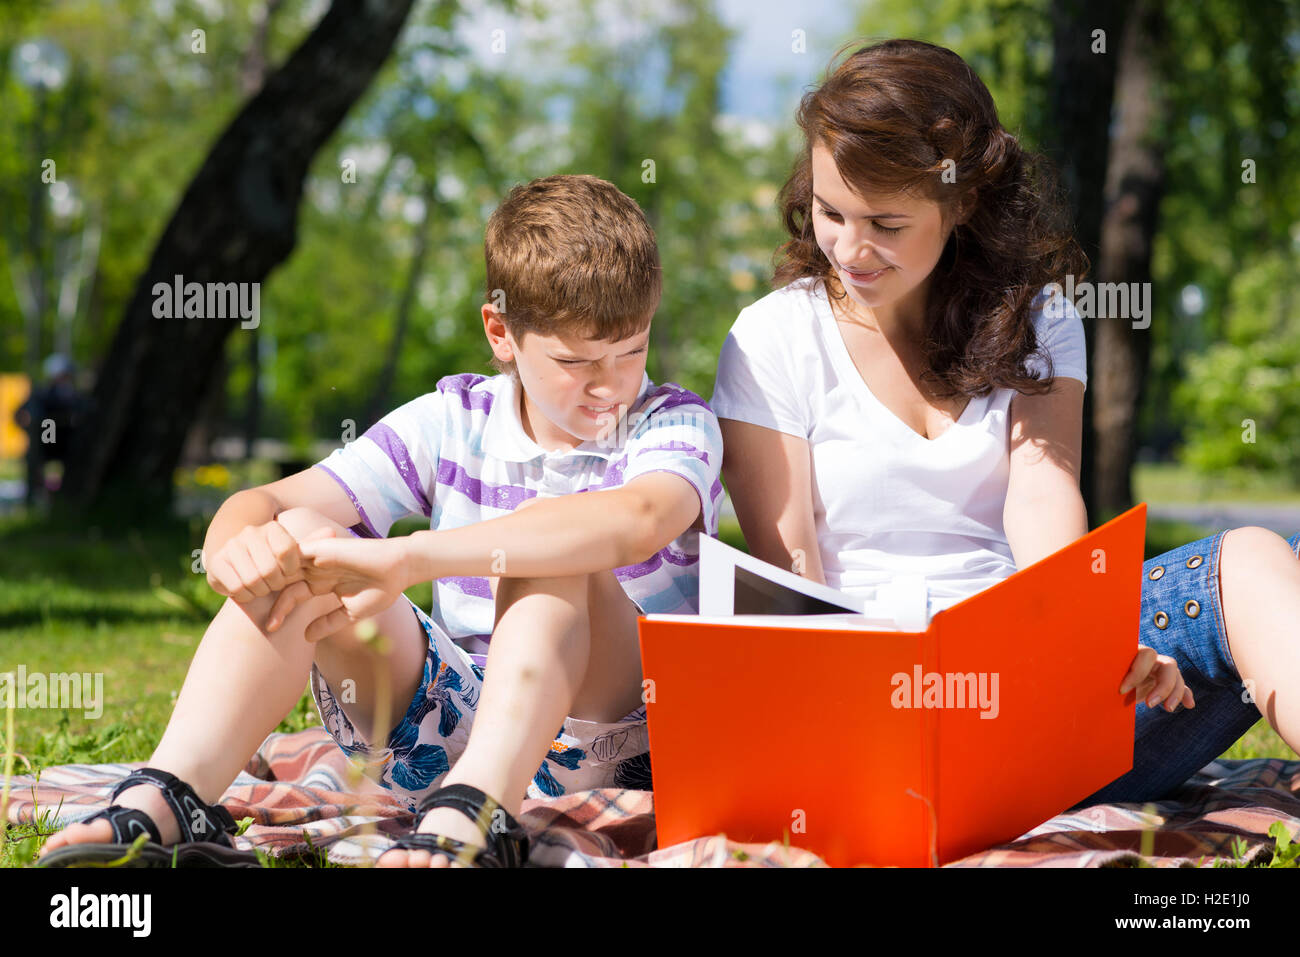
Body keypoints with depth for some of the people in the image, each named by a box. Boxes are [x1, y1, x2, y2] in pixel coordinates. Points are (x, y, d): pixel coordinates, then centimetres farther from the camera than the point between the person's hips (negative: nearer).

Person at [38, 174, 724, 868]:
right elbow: (265, 503, -2)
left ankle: (471, 814, -46)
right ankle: (164, 803, -31)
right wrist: (234, 548, -30)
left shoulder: (673, 424, -6)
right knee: (301, 545, -18)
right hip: (448, 727, 4)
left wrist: (406, 557, -39)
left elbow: (632, 523, -32)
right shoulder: (453, 421, 5)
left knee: (553, 552, -31)